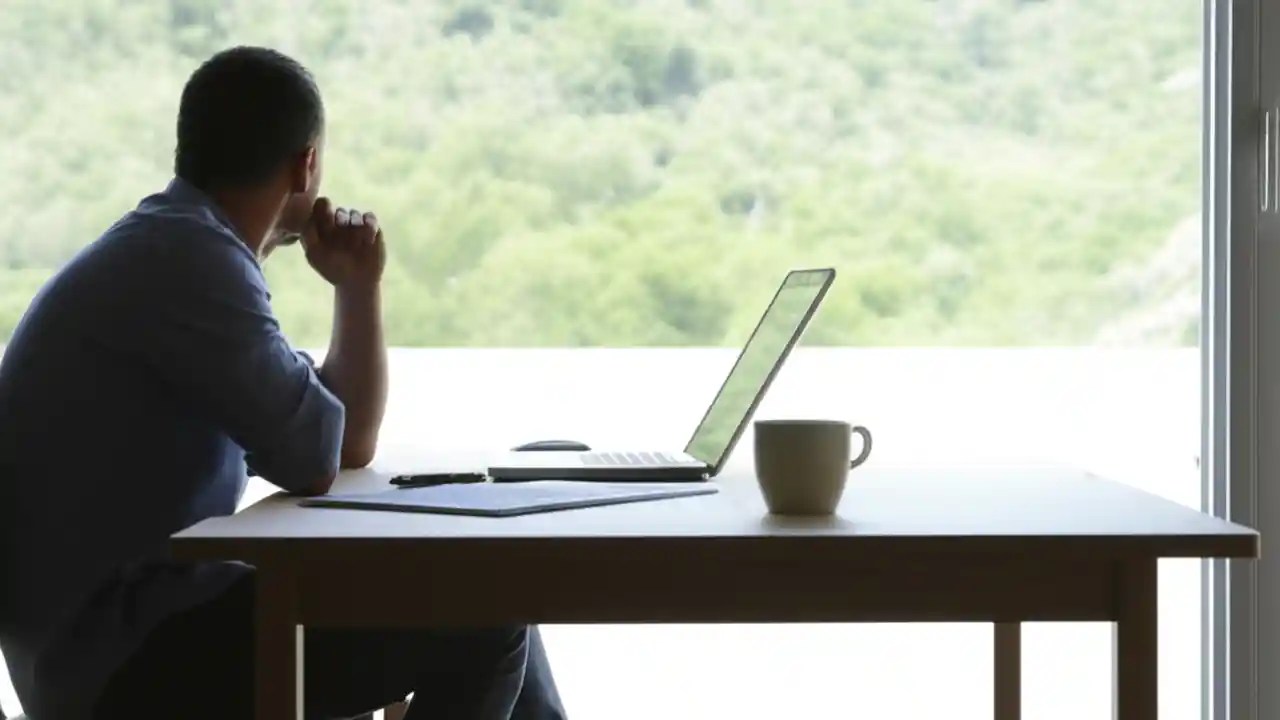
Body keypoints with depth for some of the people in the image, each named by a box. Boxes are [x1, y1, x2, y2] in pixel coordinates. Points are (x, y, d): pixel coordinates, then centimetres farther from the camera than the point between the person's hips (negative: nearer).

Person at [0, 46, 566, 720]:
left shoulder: (178, 248, 16)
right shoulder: (191, 259, -17)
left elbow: (347, 441, 18)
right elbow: (320, 463, -17)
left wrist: (358, 286, 8)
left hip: (131, 624, 10)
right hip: (120, 653, -10)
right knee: (480, 624, -13)